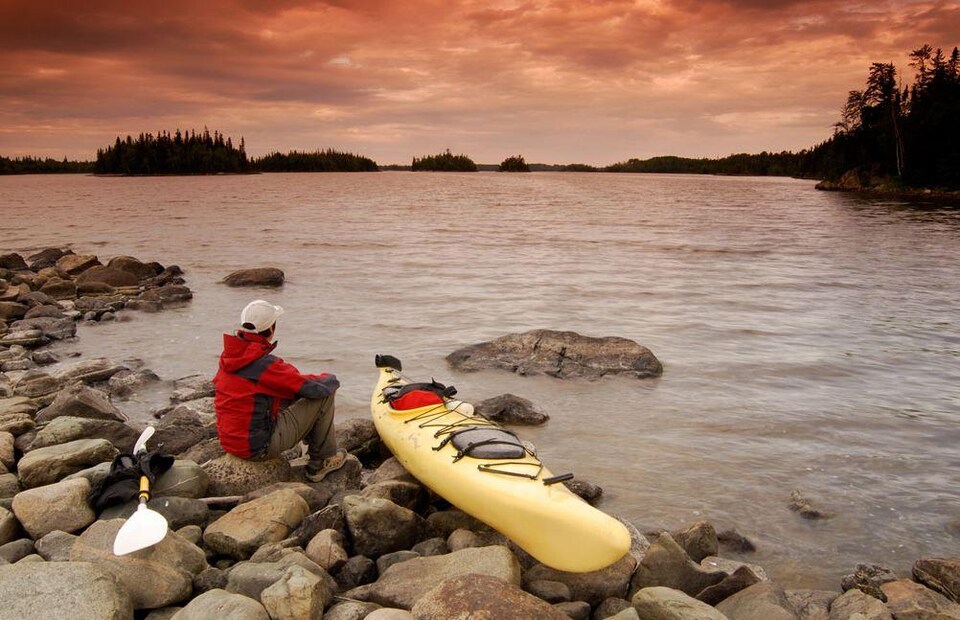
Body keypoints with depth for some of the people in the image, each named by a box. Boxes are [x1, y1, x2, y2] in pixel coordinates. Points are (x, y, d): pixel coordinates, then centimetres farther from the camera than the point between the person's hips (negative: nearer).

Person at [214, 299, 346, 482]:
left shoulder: (228, 357, 2)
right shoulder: (264, 364, -23)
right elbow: (315, 388, -19)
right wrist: (330, 379, 3)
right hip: (259, 447, -9)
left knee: (294, 395, 23)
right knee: (325, 395, -5)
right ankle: (322, 461, 9)